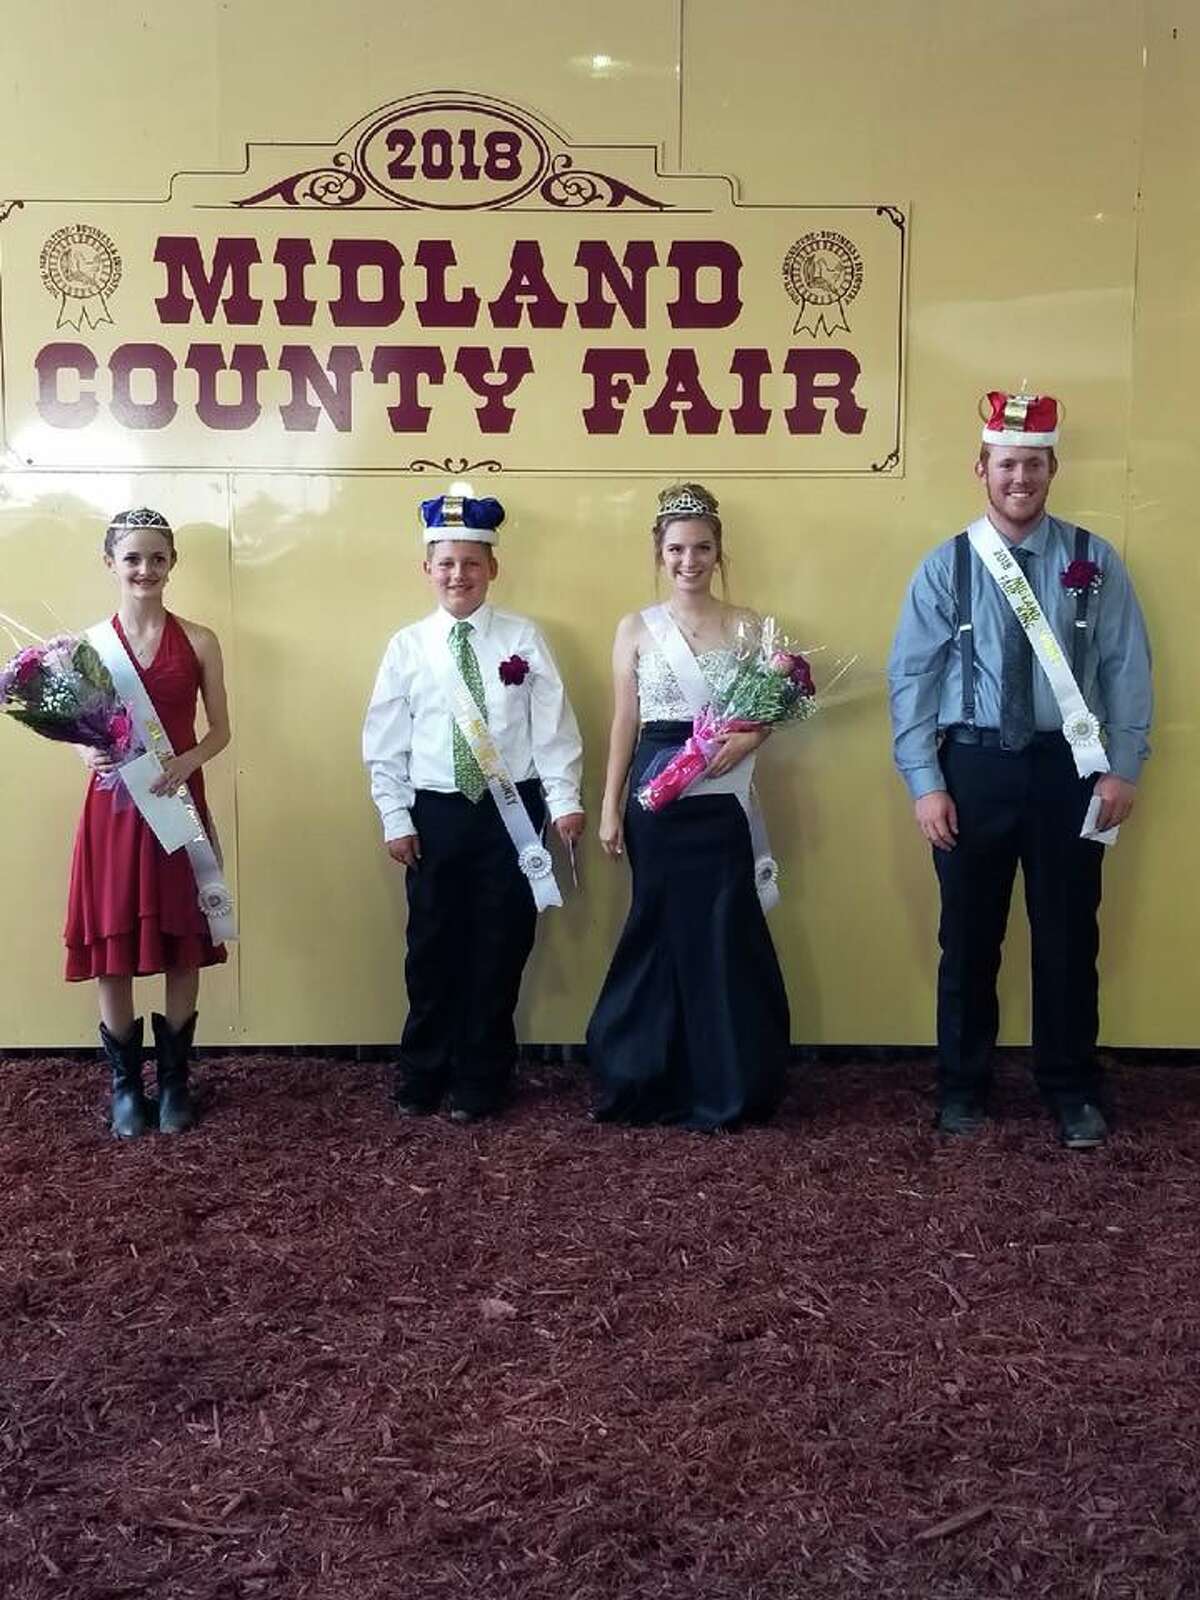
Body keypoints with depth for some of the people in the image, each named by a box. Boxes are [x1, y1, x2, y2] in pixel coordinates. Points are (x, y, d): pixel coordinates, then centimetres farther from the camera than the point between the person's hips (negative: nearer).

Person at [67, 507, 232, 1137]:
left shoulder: (198, 641, 2)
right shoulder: (88, 642, 2)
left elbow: (220, 730, 4)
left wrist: (187, 761, -15)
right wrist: (88, 755, -15)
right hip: (113, 808, 0)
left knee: (182, 948, 6)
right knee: (112, 950, 4)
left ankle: (174, 1079, 21)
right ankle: (125, 1084, 19)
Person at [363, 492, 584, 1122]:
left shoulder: (523, 638, -1)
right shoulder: (407, 646, 1)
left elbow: (553, 726, -3)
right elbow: (385, 744, 3)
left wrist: (564, 801, -9)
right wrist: (396, 820, -2)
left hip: (511, 810, 0)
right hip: (435, 812, 1)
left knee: (499, 948, 8)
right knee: (434, 947, 8)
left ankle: (480, 1082, 22)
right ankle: (421, 1077, 25)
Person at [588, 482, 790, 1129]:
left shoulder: (745, 626, 6)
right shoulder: (636, 628, 6)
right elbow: (624, 723, 5)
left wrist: (746, 740, -15)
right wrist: (609, 807, 1)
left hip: (722, 799, 0)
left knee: (723, 934, 0)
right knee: (665, 932, 6)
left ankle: (726, 1085, 13)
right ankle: (652, 1081, 19)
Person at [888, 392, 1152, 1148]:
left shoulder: (1094, 561, 1)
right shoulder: (945, 568, 0)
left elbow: (1127, 669, 0)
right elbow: (913, 679, -2)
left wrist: (1123, 768, -6)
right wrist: (926, 783, -8)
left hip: (1066, 766, 0)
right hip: (974, 765, 0)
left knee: (1068, 936, 9)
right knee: (970, 938, 10)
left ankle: (1073, 1091, 25)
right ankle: (963, 1087, 26)